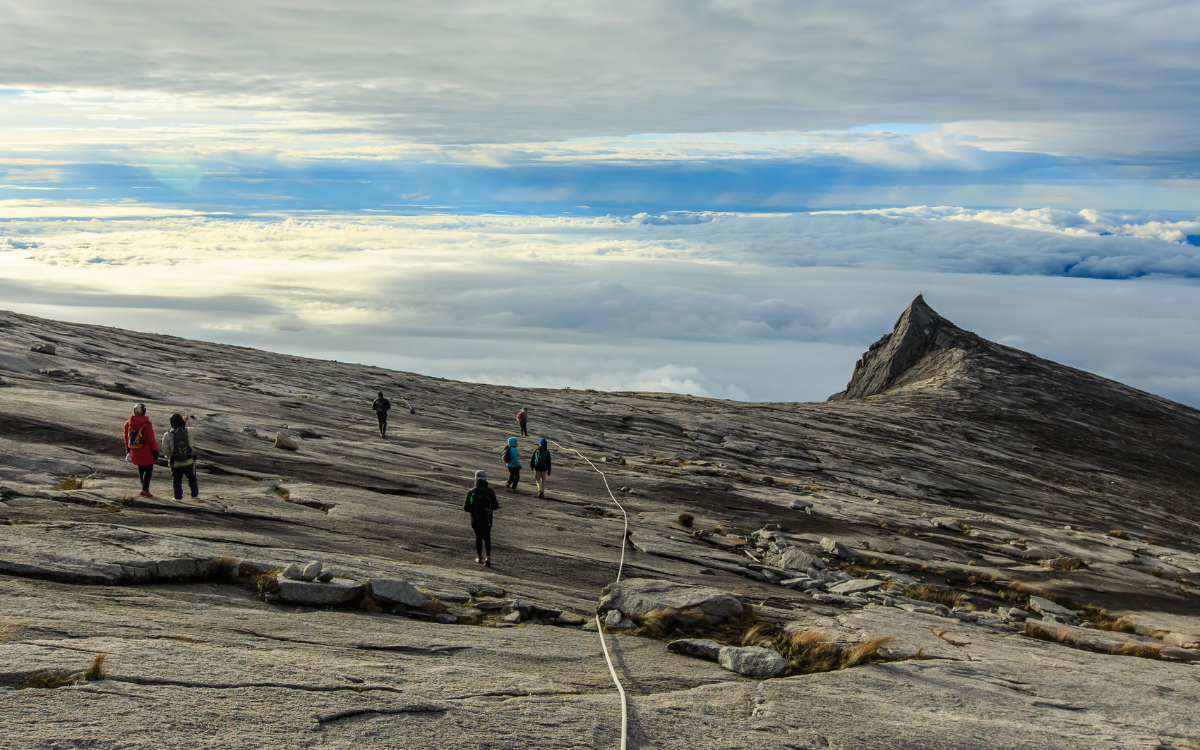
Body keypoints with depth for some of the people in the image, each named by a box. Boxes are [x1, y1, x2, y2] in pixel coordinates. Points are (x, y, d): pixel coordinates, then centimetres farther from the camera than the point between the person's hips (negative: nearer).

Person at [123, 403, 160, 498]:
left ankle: (144, 488, 27)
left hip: (135, 453, 5)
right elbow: (151, 439, -16)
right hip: (146, 453, -5)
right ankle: (145, 490, -2)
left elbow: (126, 438, 9)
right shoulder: (147, 425, -18)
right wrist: (156, 451, -7)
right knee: (149, 470, 5)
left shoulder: (128, 423, -1)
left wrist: (127, 449, 21)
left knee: (141, 469, 20)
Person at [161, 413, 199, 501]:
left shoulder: (168, 435, -13)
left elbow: (165, 449, -8)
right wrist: (186, 423, 28)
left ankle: (178, 496, 15)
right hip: (189, 462, 1)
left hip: (175, 464, -1)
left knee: (177, 480, 16)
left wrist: (170, 457, 10)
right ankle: (195, 494, 31)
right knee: (192, 479, 20)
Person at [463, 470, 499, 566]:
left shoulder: (471, 492, -7)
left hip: (475, 519, 1)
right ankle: (488, 557, -11)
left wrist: (464, 506, 16)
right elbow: (495, 507, -6)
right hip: (487, 519, -1)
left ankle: (479, 557, 20)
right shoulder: (490, 491, -8)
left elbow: (467, 508, -6)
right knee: (487, 537, 5)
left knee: (478, 537, 16)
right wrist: (497, 506, 16)